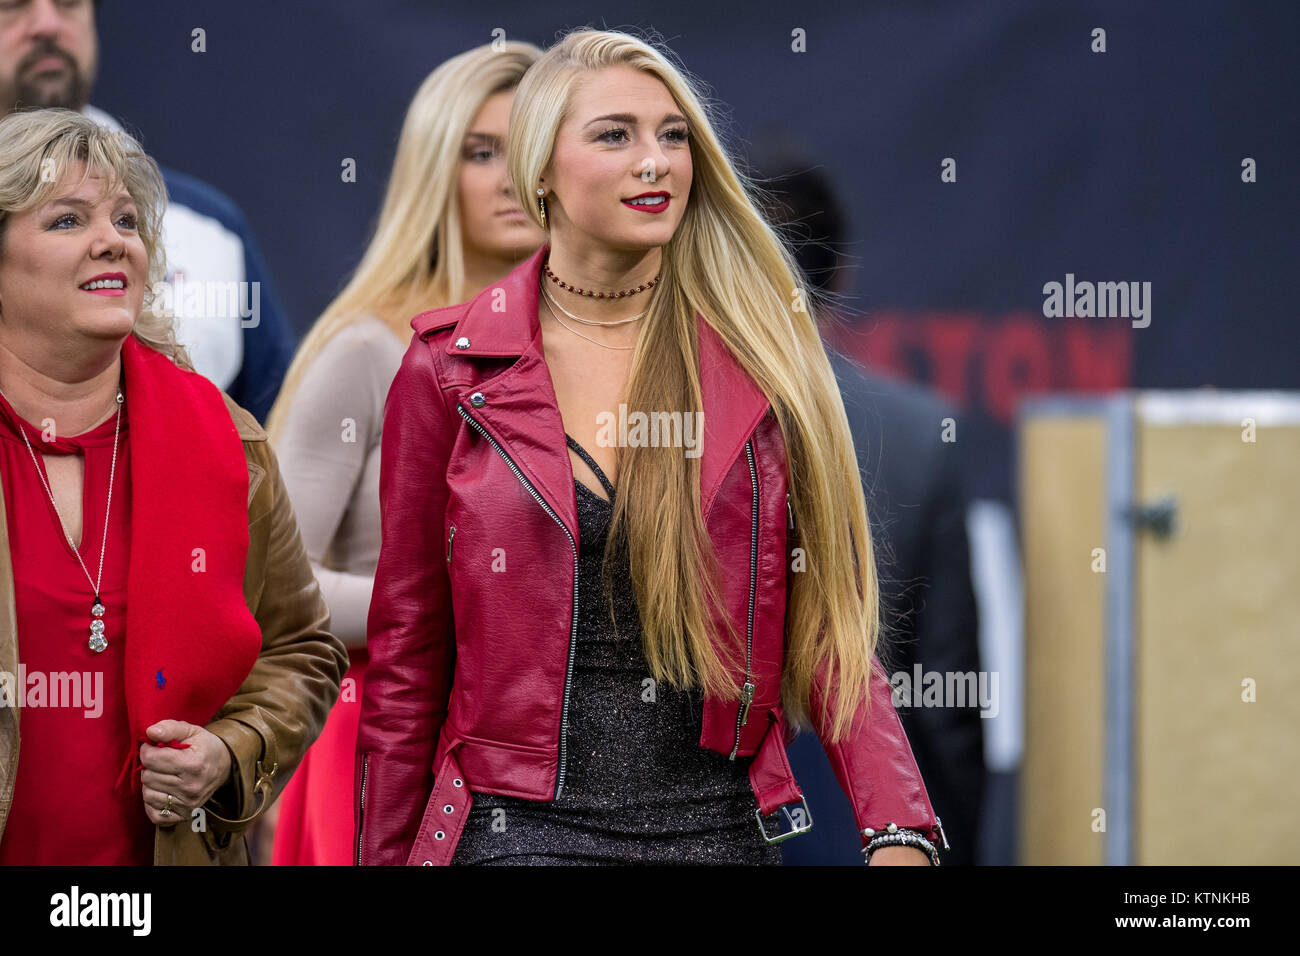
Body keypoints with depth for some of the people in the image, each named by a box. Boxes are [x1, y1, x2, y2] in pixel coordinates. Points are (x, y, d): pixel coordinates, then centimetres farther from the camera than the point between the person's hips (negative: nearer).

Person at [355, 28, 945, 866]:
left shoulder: (763, 357, 4)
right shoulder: (450, 371, 1)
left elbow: (826, 630, 2)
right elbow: (407, 657, 6)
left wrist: (898, 830, -10)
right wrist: (384, 856, 4)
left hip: (722, 824, 2)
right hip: (524, 827, -1)